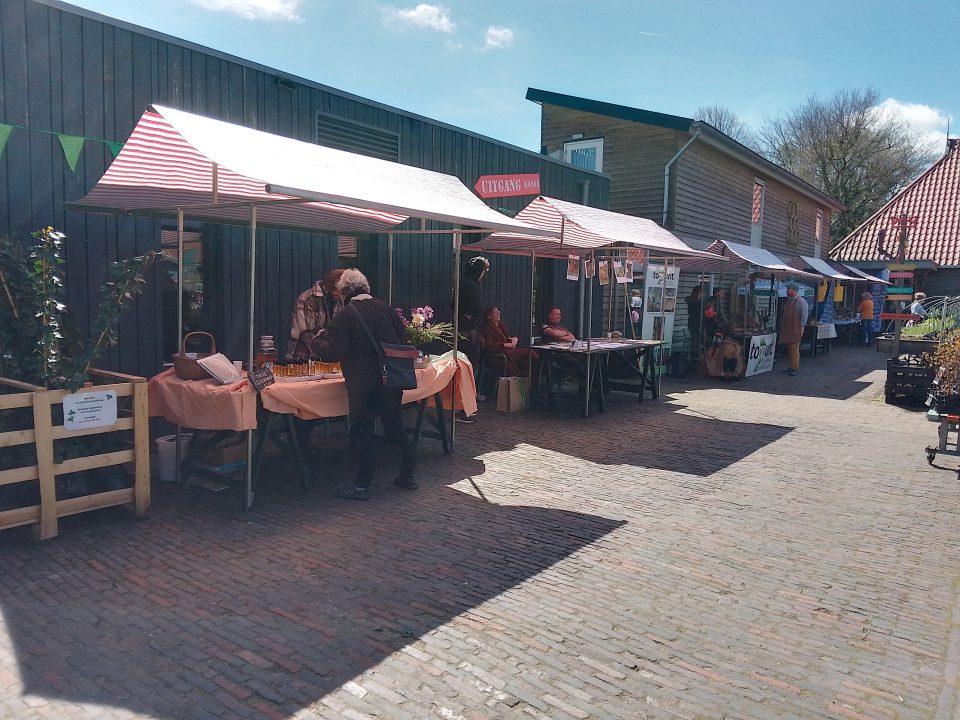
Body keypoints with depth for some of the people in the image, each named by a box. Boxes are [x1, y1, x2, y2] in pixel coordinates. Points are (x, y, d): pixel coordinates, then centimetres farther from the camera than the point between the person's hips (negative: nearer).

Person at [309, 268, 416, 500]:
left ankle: (362, 486, 11)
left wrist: (317, 340, 4)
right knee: (395, 427, 17)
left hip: (364, 383, -5)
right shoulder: (383, 307, 4)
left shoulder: (346, 314, -12)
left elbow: (334, 352, -13)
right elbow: (401, 335, 14)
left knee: (367, 432, 2)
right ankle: (408, 475, 25)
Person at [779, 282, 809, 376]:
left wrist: (801, 327, -13)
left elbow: (804, 315, -11)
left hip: (795, 330, -8)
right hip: (787, 329, 8)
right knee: (789, 349, 11)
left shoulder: (801, 302, -9)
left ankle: (796, 368, -4)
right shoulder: (788, 301, 16)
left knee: (794, 349, -8)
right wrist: (782, 325, 17)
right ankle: (791, 367, 17)